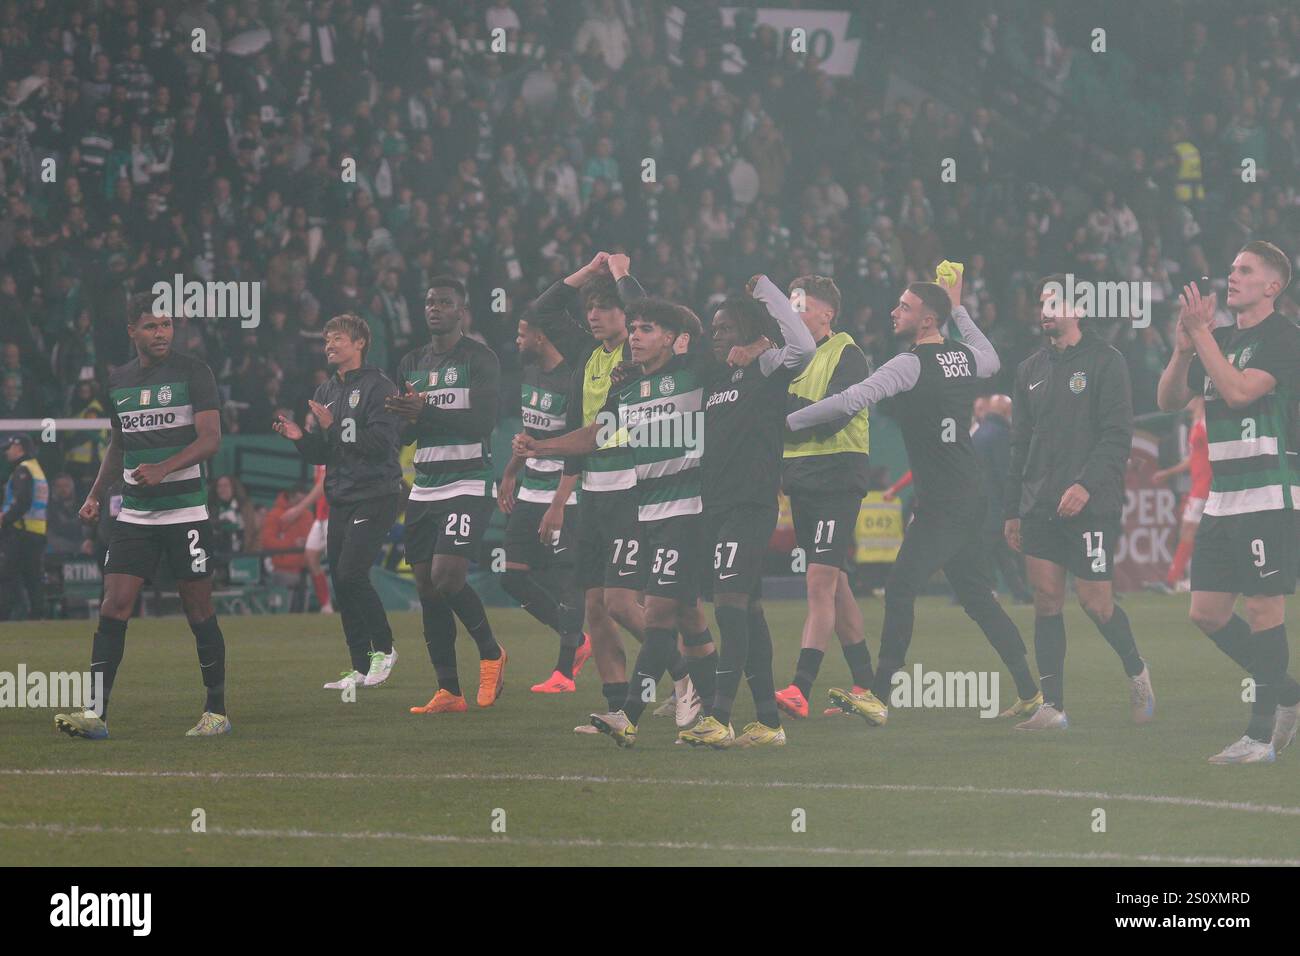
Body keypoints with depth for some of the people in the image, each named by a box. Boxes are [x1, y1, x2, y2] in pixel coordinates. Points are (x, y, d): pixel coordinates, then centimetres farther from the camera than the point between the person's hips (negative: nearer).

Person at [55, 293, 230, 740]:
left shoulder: (193, 373, -4)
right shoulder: (118, 381, 12)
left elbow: (210, 438, -12)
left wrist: (163, 468, -26)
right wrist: (95, 496, 13)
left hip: (186, 513, -4)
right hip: (133, 514, 4)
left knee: (199, 612, 0)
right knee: (113, 608, -7)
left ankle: (216, 711, 12)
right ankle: (96, 714, -10)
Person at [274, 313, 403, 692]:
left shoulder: (378, 387, -7)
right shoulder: (326, 391, 16)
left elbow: (381, 442, -18)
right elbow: (321, 454, 17)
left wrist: (334, 427, -20)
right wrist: (300, 437, -3)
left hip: (374, 497, -8)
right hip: (340, 500, 8)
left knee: (351, 575, -16)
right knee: (341, 581, 4)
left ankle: (384, 649, 2)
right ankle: (361, 668, 10)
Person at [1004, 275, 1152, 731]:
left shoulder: (1105, 361, -3)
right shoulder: (1031, 369, 16)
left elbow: (1118, 435, -10)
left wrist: (1086, 485, -21)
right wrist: (1012, 509, 14)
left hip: (1091, 506, -6)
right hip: (1039, 506, 6)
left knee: (1095, 602, -4)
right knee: (1046, 601, 0)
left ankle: (1137, 672, 21)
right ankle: (1051, 706, 0)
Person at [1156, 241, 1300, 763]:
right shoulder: (1221, 339, 16)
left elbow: (1240, 390, -21)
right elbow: (1169, 400, 13)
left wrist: (1202, 334, -16)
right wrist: (1183, 347, -3)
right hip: (1221, 500, 8)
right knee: (1207, 612, 6)